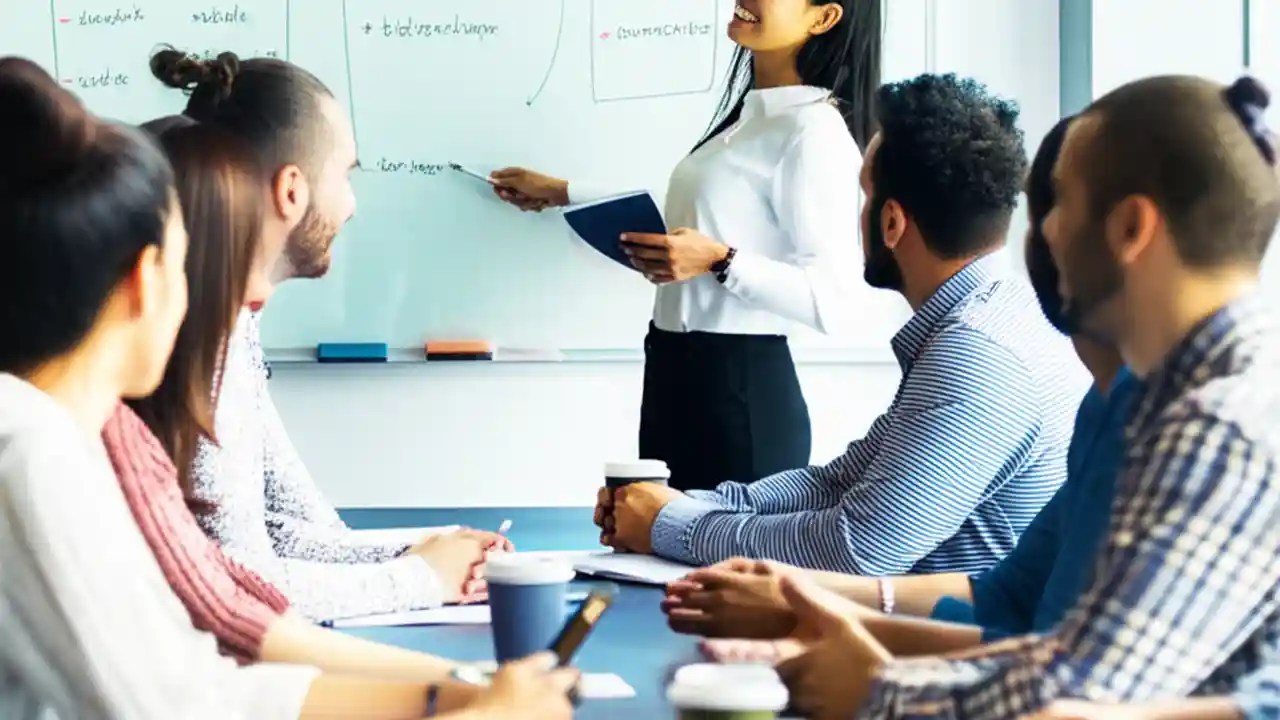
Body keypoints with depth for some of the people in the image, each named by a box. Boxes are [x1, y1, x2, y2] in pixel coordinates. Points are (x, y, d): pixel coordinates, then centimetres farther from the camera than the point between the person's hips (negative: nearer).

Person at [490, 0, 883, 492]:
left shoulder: (814, 130, -16)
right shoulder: (751, 112, 12)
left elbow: (833, 304, -20)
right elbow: (680, 227, 26)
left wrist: (720, 261, -29)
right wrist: (561, 193, 29)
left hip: (741, 389, -9)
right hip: (677, 374, 9)